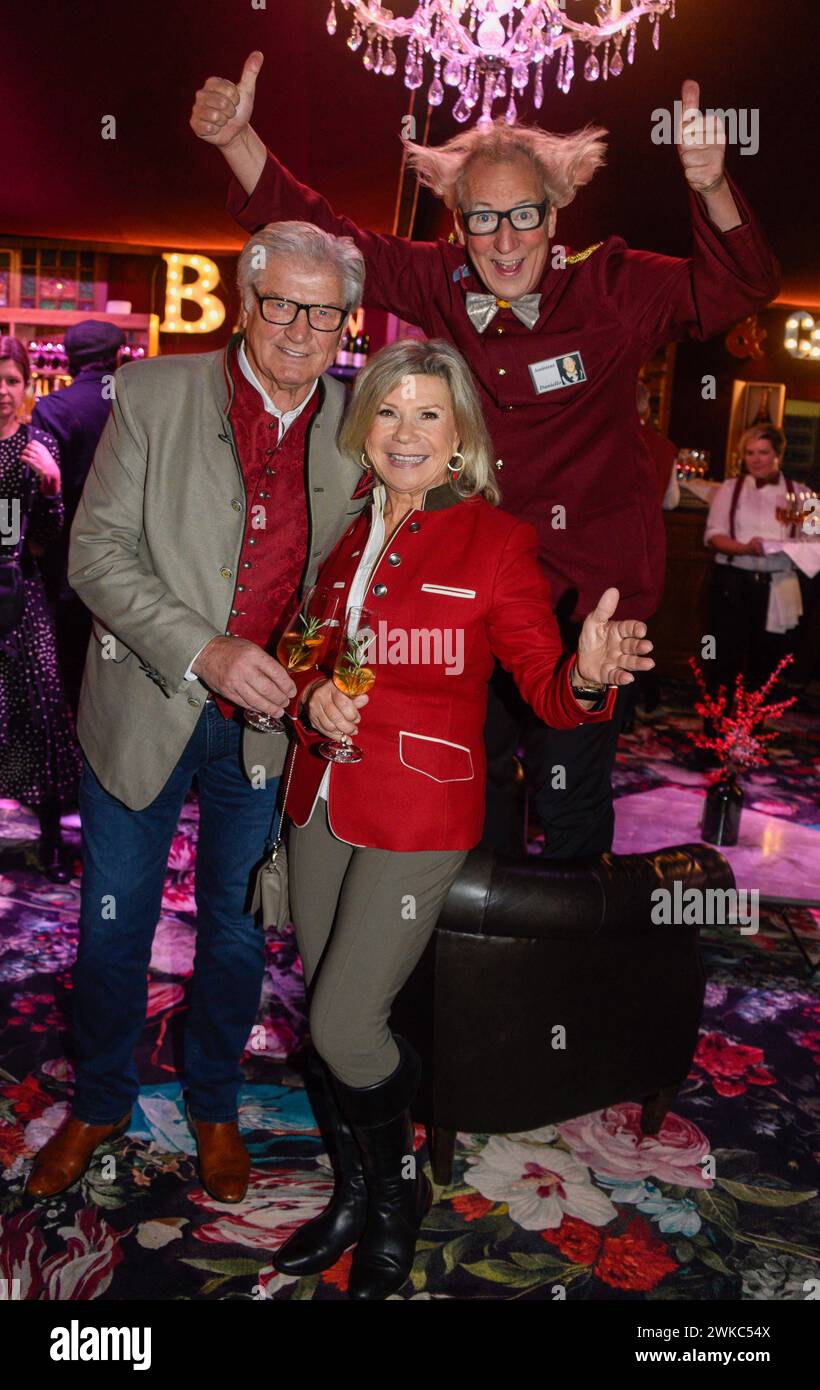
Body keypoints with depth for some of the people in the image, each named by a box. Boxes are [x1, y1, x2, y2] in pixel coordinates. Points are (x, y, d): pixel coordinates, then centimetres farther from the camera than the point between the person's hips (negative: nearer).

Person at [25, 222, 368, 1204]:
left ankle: (213, 1105, 41)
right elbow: (97, 551, -11)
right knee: (113, 927, 13)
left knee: (236, 931, 16)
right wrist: (202, 651, -24)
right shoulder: (154, 395, -8)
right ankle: (100, 1104, 39)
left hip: (269, 725, 1)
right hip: (145, 709, -1)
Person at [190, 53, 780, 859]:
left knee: (570, 791, 4)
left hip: (587, 588, -3)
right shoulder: (438, 284, -2)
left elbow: (739, 290, -16)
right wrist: (238, 137, -10)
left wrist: (711, 188, -36)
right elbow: (326, 239, 2)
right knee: (474, 773, 19)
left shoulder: (610, 290, -9)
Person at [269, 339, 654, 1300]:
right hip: (321, 797, 6)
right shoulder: (347, 533, 6)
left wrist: (588, 678, -32)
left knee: (344, 1023, -6)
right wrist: (313, 695, -5)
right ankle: (355, 1195, 39)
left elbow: (546, 688, -9)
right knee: (324, 1015, 14)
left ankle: (398, 1198, 26)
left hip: (419, 812, -5)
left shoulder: (498, 541, -8)